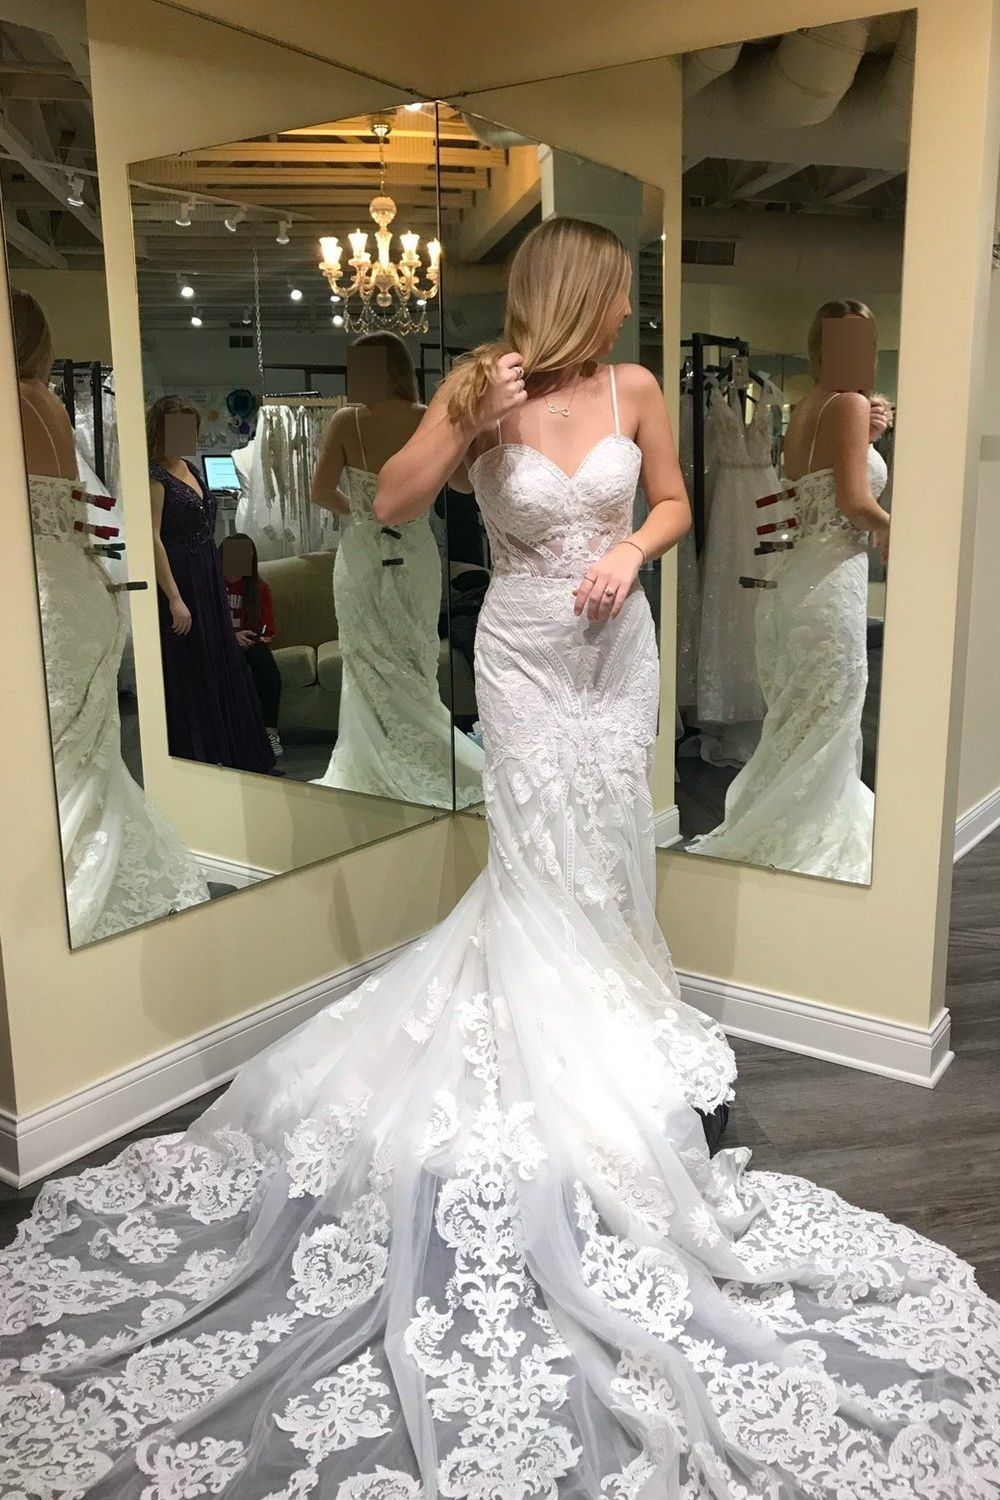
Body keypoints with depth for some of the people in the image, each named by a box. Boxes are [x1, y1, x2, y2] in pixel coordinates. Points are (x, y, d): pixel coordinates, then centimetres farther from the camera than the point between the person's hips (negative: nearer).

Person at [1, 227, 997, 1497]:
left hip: (618, 644, 4)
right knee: (545, 855, 1)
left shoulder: (634, 390, 1)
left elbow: (673, 501, 12)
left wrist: (632, 549, -9)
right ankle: (563, 1043, 17)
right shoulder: (481, 393, -9)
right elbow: (391, 506, -12)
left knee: (608, 842, 11)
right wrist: (471, 418, -24)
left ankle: (607, 1007, 31)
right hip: (526, 653, -3)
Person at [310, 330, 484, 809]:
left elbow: (321, 492, -9)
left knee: (372, 670, 10)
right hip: (417, 556, 2)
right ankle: (426, 766, 24)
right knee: (416, 668, 15)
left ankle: (384, 775, 16)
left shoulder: (346, 421, -9)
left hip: (363, 557, -2)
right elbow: (465, 483, 2)